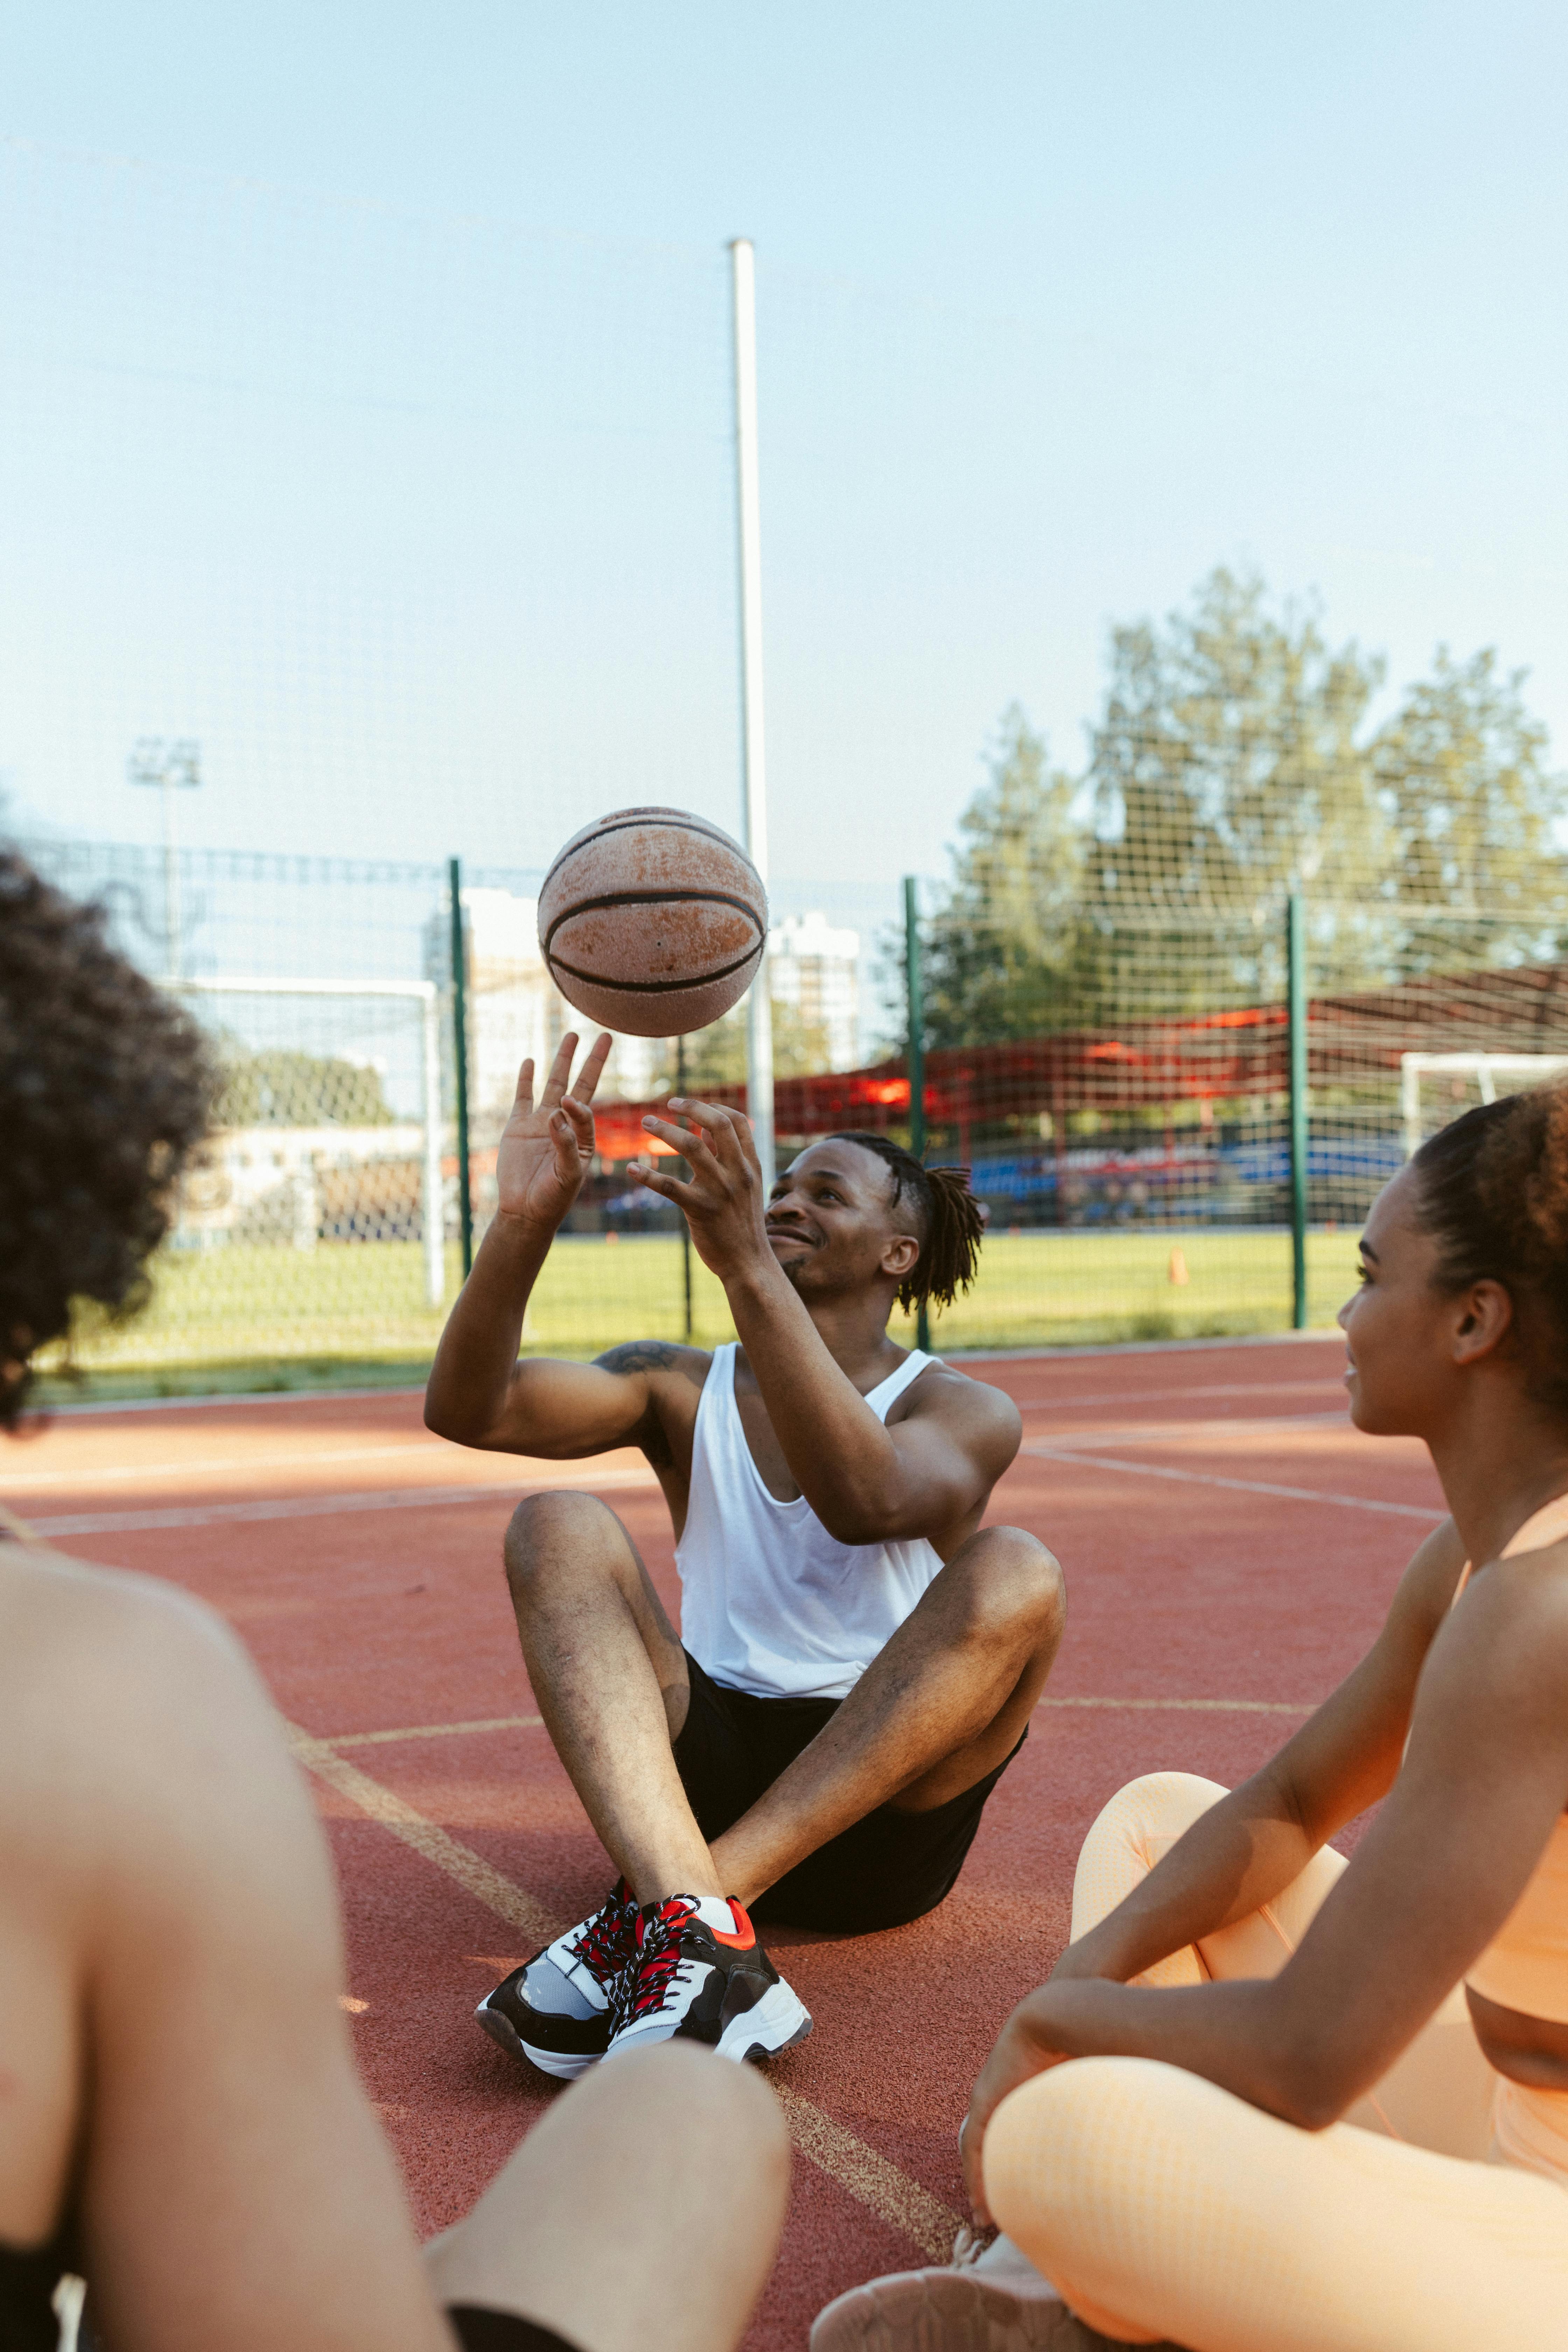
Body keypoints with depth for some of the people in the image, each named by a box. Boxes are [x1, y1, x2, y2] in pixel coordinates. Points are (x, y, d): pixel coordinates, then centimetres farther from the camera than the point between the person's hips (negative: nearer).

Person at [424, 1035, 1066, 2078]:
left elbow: (865, 1503, -26)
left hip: (882, 1806, -2)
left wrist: (747, 1267, -35)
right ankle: (698, 1937, -40)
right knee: (561, 1527, -18)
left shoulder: (965, 1411, 0)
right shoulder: (684, 1389, 10)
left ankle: (655, 1917, -34)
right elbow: (465, 1408, -7)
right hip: (706, 1770, 2)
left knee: (1015, 1573, -27)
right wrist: (525, 1223, -23)